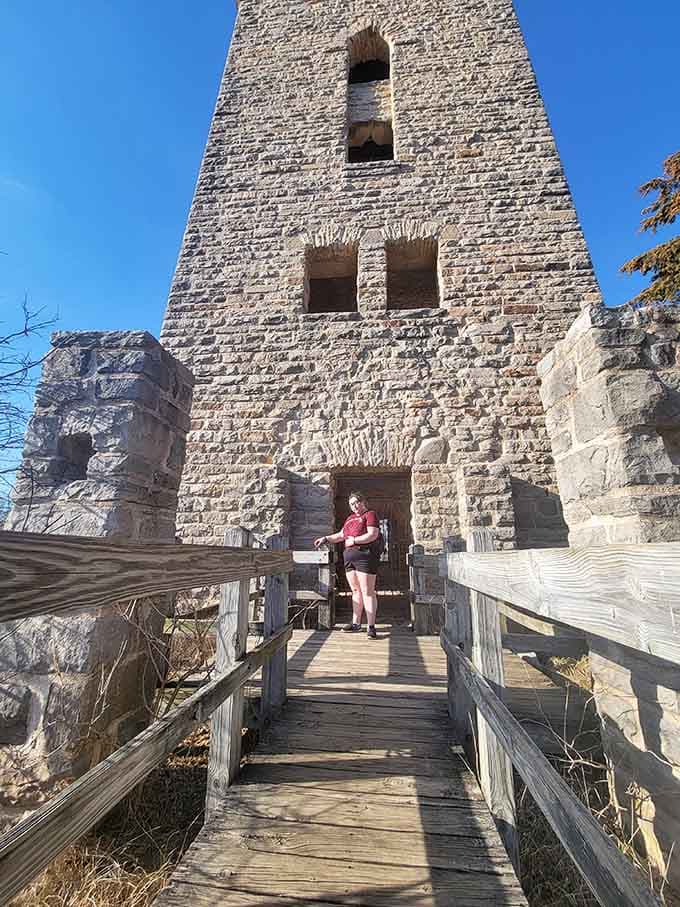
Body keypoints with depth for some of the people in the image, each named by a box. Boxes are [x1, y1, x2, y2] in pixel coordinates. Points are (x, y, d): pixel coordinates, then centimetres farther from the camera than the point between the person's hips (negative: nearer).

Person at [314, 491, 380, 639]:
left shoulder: (370, 514, 0)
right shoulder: (350, 518, 22)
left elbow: (373, 535, -13)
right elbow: (340, 535, 28)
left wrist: (353, 540, -12)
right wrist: (326, 538, 17)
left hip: (365, 555, -7)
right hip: (349, 556, 7)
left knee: (367, 592, -6)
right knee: (356, 591, 11)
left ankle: (371, 627, -3)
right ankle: (355, 624, 18)